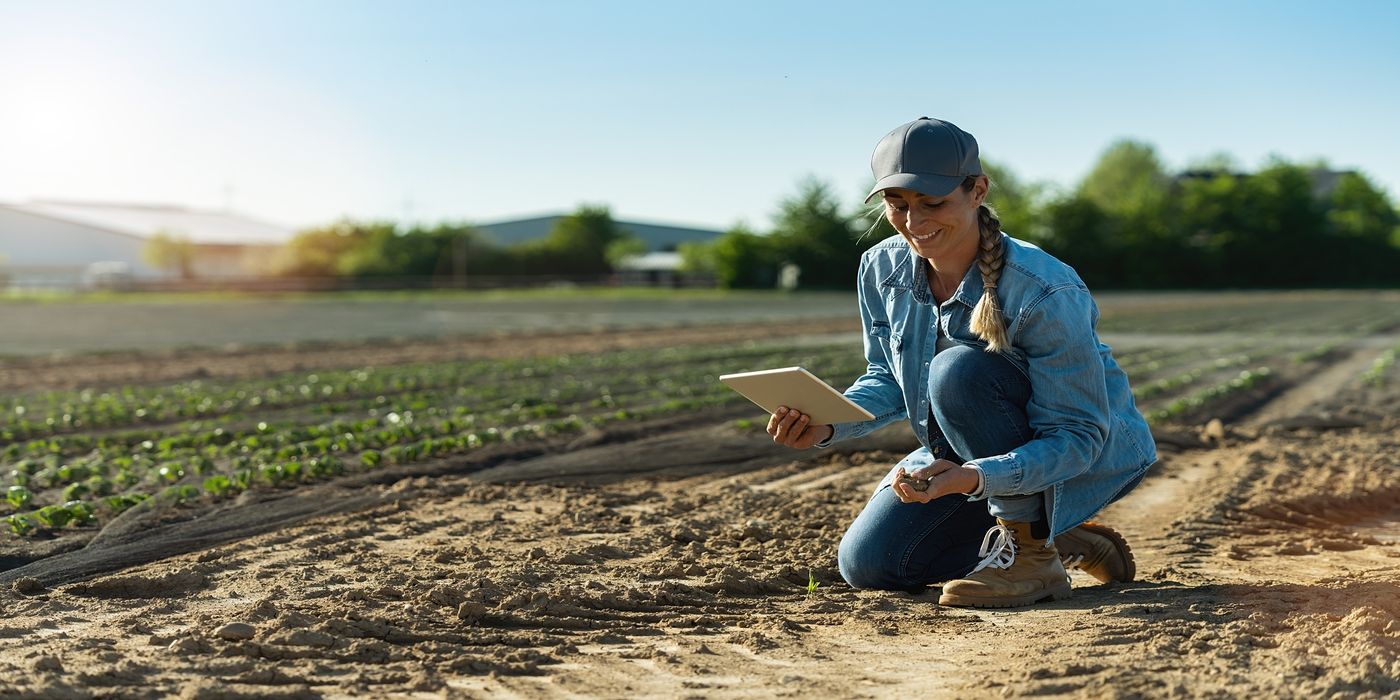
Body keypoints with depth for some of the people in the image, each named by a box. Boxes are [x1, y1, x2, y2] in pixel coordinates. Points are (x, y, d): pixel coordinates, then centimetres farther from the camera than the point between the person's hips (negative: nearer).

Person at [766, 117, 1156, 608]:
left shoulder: (1045, 293, -31)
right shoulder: (882, 268, -12)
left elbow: (1078, 438, -29)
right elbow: (888, 380, 1)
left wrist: (973, 478, -45)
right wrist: (826, 425, -20)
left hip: (1098, 453, -7)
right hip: (973, 456, 7)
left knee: (959, 370, -34)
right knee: (867, 564, -5)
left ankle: (1033, 555, -17)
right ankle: (1068, 543, 10)